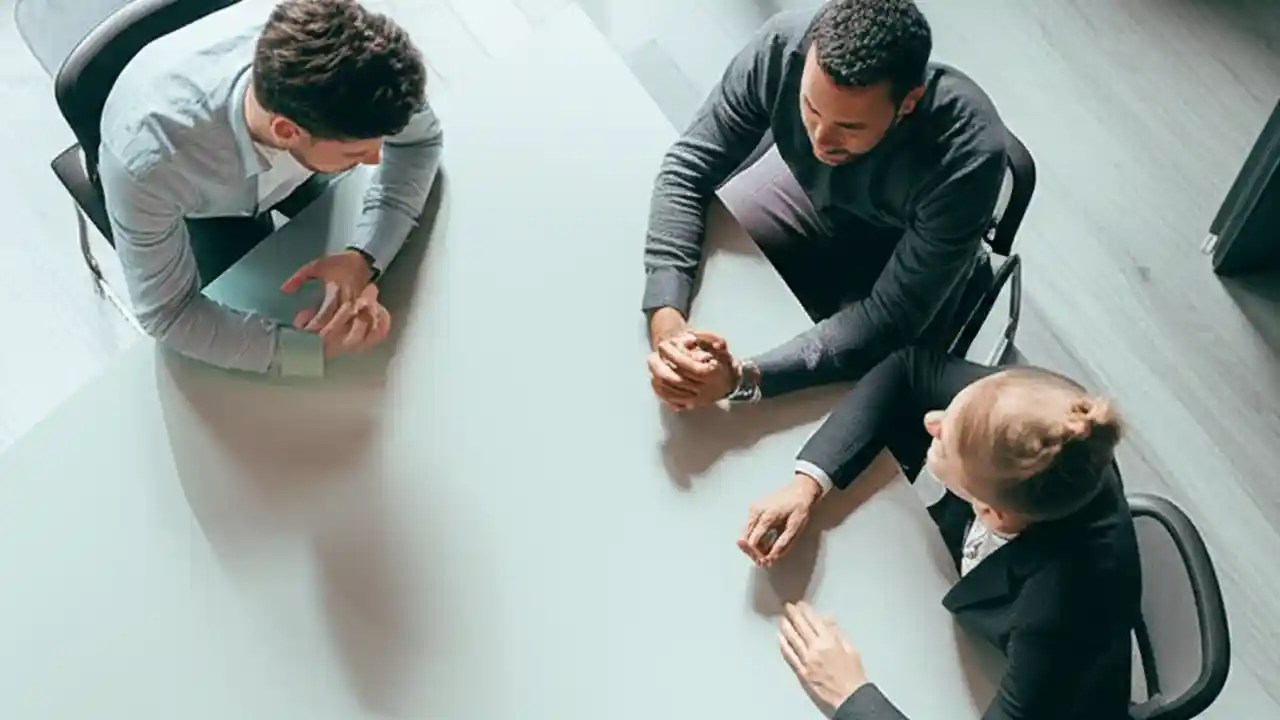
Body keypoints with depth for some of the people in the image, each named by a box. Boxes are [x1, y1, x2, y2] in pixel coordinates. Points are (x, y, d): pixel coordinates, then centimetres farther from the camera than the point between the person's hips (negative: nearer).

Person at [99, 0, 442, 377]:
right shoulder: (147, 159, -49)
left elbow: (418, 138, -21)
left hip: (289, 164, 3)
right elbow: (168, 314, -33)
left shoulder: (344, 71, -42)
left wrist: (366, 257, -37)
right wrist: (316, 347, -44)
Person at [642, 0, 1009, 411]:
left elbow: (891, 320, -35)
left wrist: (742, 378, -46)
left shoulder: (968, 153, -40)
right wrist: (665, 312, -38)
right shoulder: (783, 46, -32)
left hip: (904, 264, -3)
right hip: (813, 196, 4)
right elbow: (688, 168, -22)